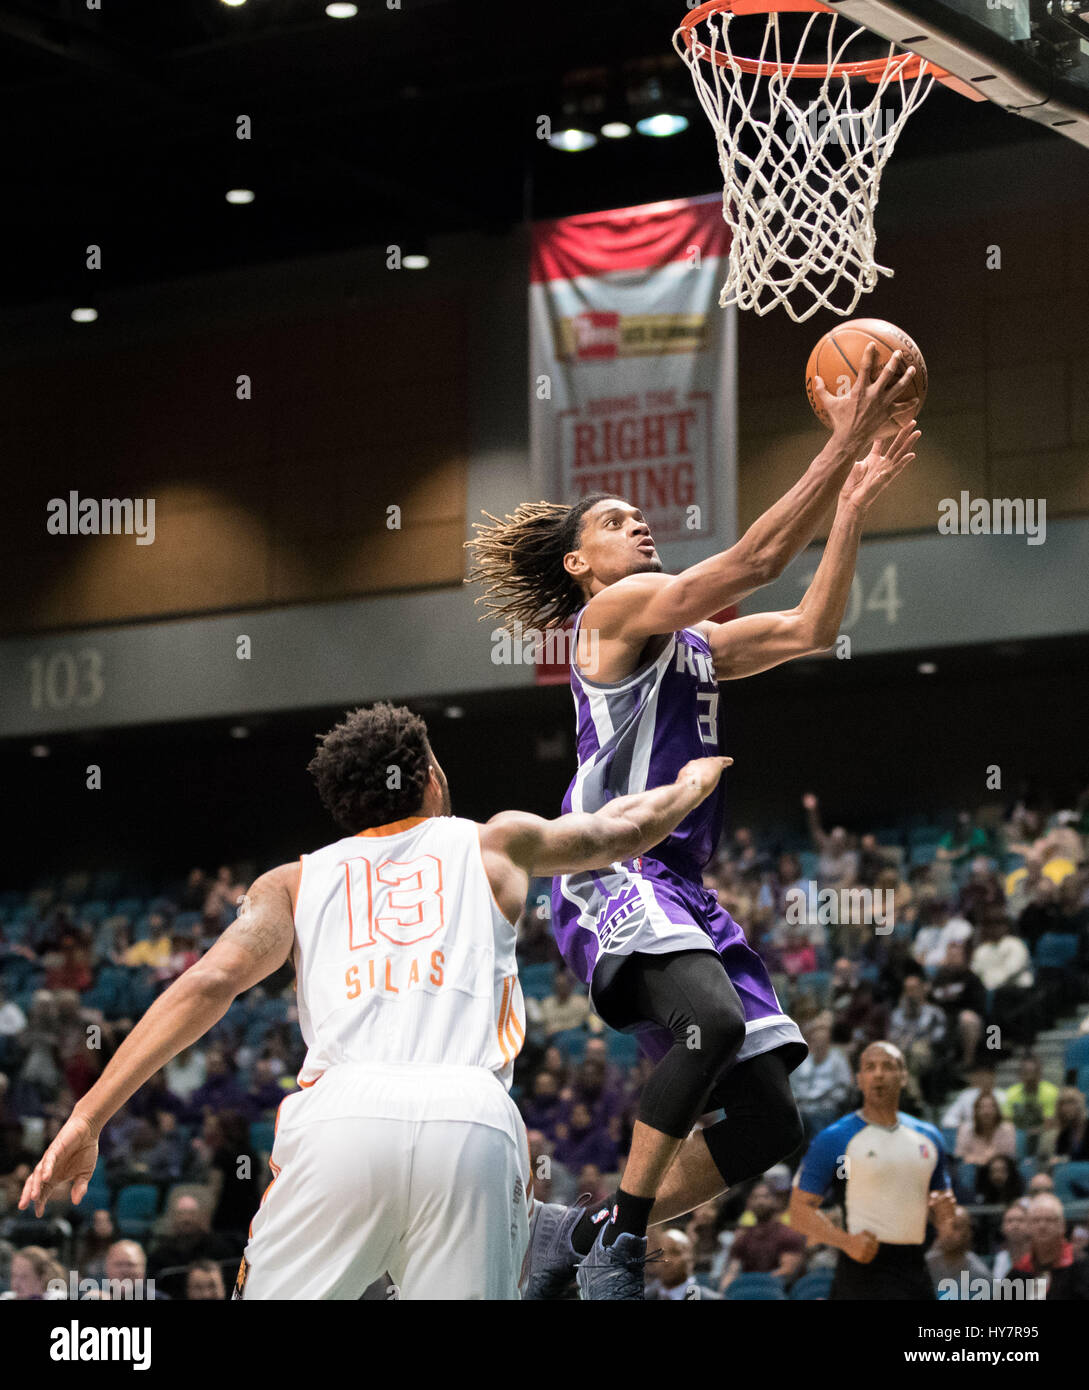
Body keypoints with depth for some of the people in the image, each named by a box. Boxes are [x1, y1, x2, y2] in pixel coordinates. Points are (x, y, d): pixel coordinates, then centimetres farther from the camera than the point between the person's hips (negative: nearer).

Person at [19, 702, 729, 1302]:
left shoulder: (295, 882, 24)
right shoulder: (496, 845, 27)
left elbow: (210, 983, 9)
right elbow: (624, 828, 41)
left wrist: (87, 1118, 6)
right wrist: (693, 783, 64)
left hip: (340, 1110, 0)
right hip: (470, 1118, 0)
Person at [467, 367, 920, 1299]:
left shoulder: (695, 643, 25)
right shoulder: (614, 609, 0)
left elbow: (810, 630, 16)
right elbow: (753, 560, -9)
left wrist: (854, 505, 9)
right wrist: (841, 449, -10)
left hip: (680, 889, 9)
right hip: (612, 874, -9)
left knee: (769, 1125, 1)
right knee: (714, 1019, -37)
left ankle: (580, 1233, 14)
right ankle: (619, 1237, -24)